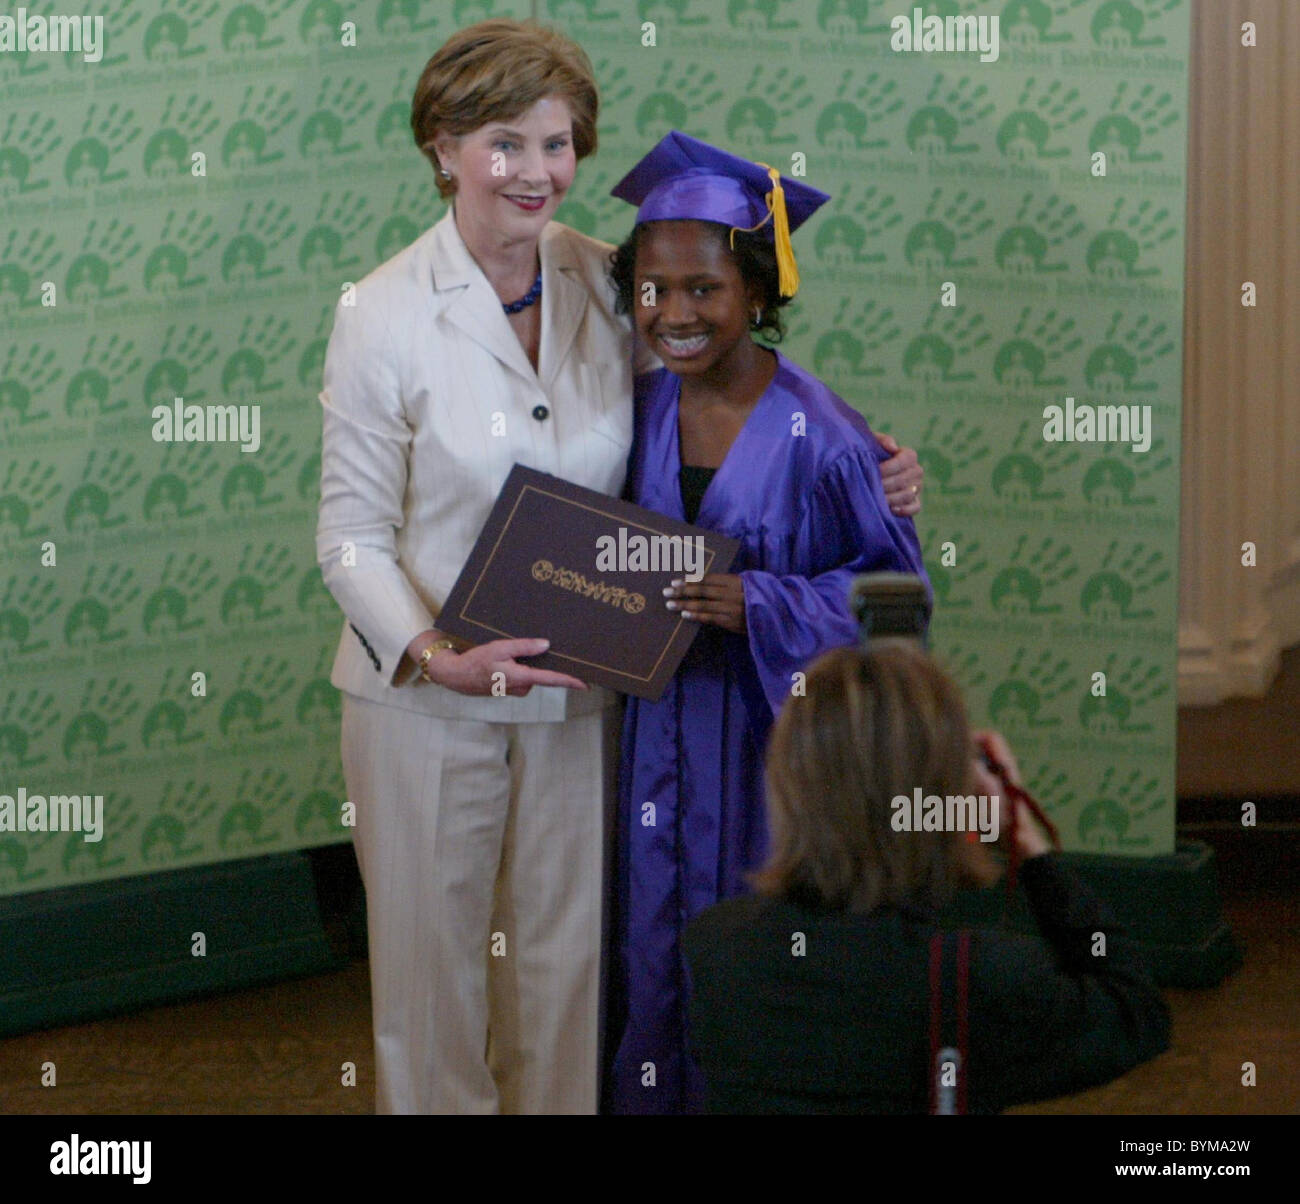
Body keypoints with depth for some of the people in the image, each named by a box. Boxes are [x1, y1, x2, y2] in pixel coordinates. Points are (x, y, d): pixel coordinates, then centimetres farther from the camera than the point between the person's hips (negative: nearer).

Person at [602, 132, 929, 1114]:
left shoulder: (818, 434, -13)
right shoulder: (639, 414, 2)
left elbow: (892, 584, -9)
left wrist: (760, 606, -22)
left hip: (775, 739, -4)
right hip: (660, 731, 4)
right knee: (658, 951, 11)